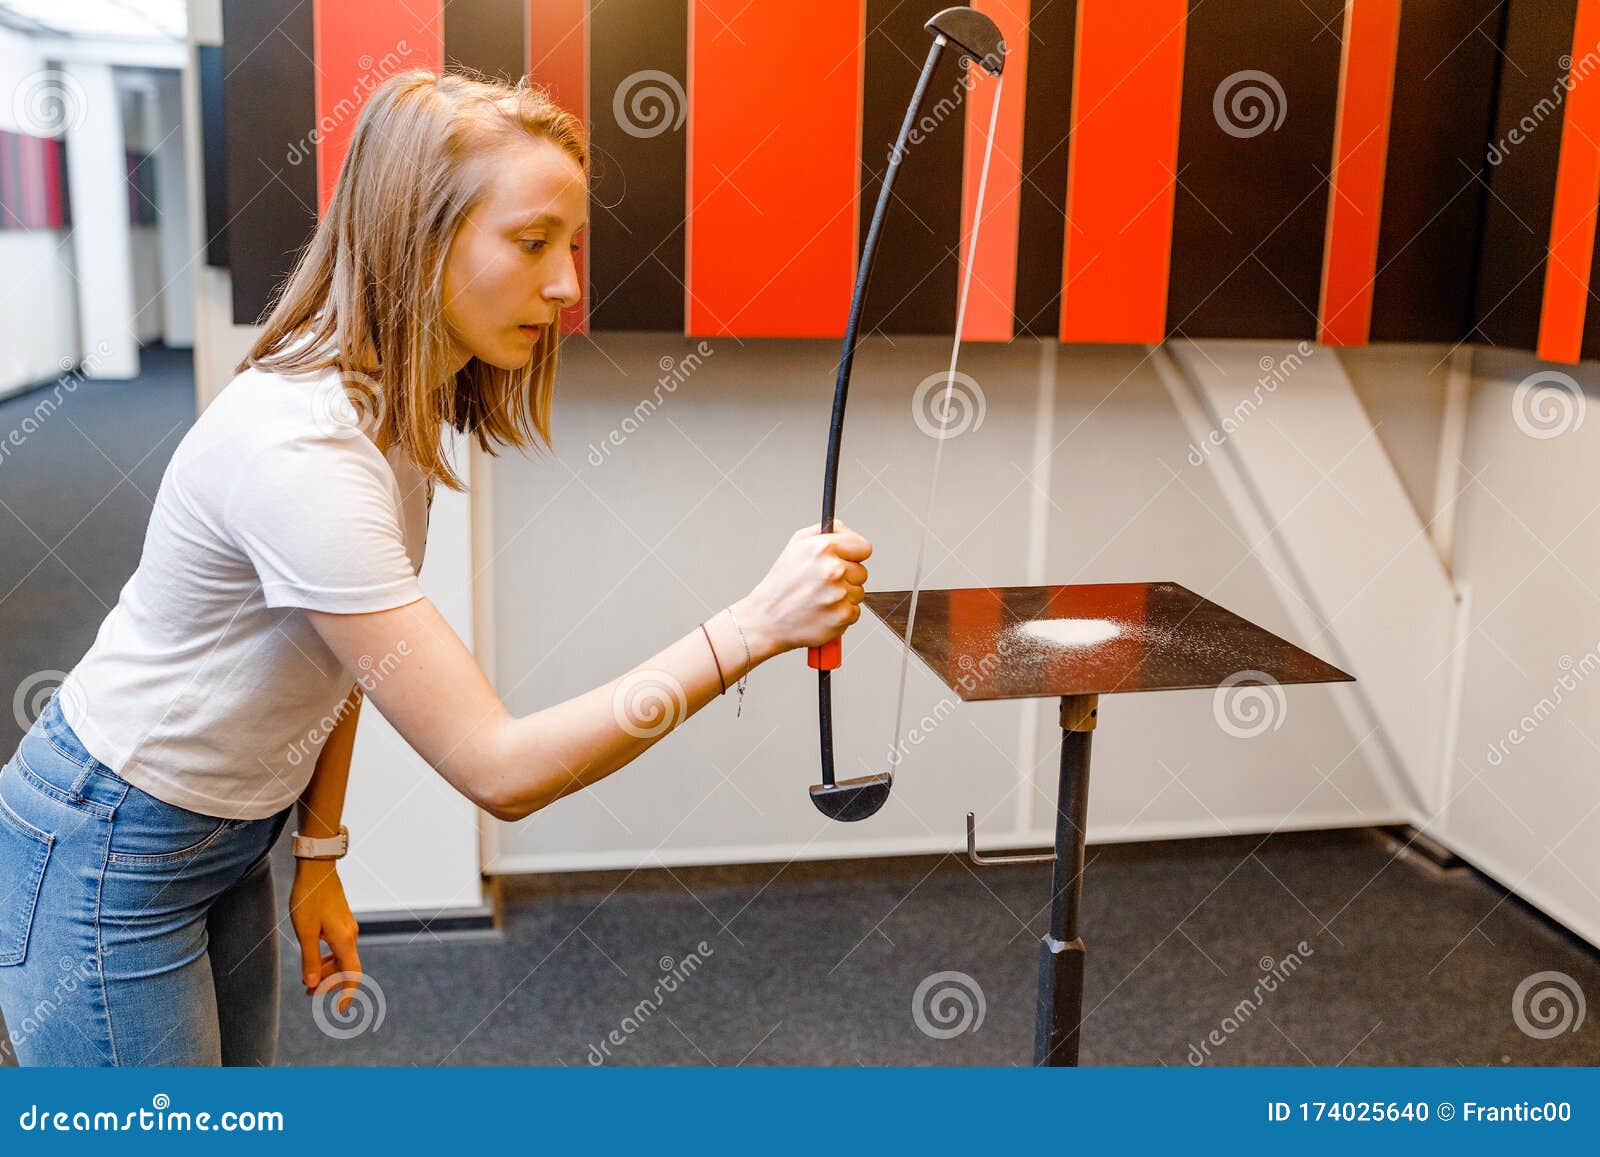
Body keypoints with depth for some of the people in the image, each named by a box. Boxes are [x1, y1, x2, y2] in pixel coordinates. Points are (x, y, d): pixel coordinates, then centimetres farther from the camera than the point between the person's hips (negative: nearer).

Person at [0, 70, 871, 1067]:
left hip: (230, 835, 8)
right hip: (109, 861, -8)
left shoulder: (406, 406, -4)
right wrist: (752, 628, -37)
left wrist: (319, 850, 5)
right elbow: (498, 768, -34)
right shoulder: (300, 448, -33)